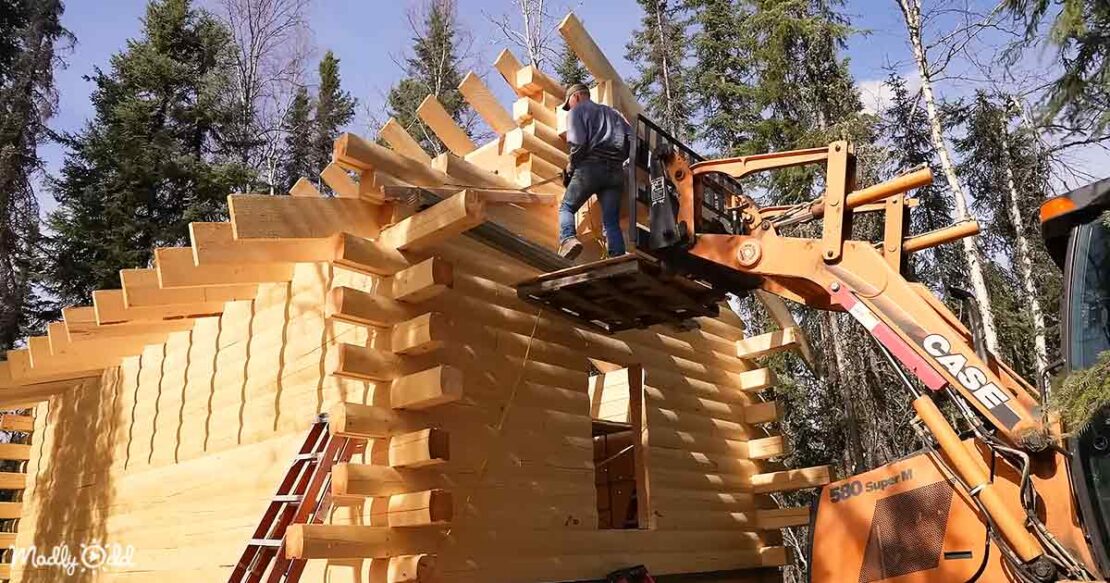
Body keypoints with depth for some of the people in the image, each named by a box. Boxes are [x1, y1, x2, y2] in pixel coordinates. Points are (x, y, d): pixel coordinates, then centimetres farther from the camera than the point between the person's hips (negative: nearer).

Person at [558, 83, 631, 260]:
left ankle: (568, 239, -20)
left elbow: (578, 144, -7)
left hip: (591, 167, -5)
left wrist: (570, 169, 4)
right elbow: (632, 140, 17)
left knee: (566, 207, 8)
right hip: (616, 171, 5)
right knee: (612, 221, 2)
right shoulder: (612, 112, 29)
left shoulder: (577, 111, 10)